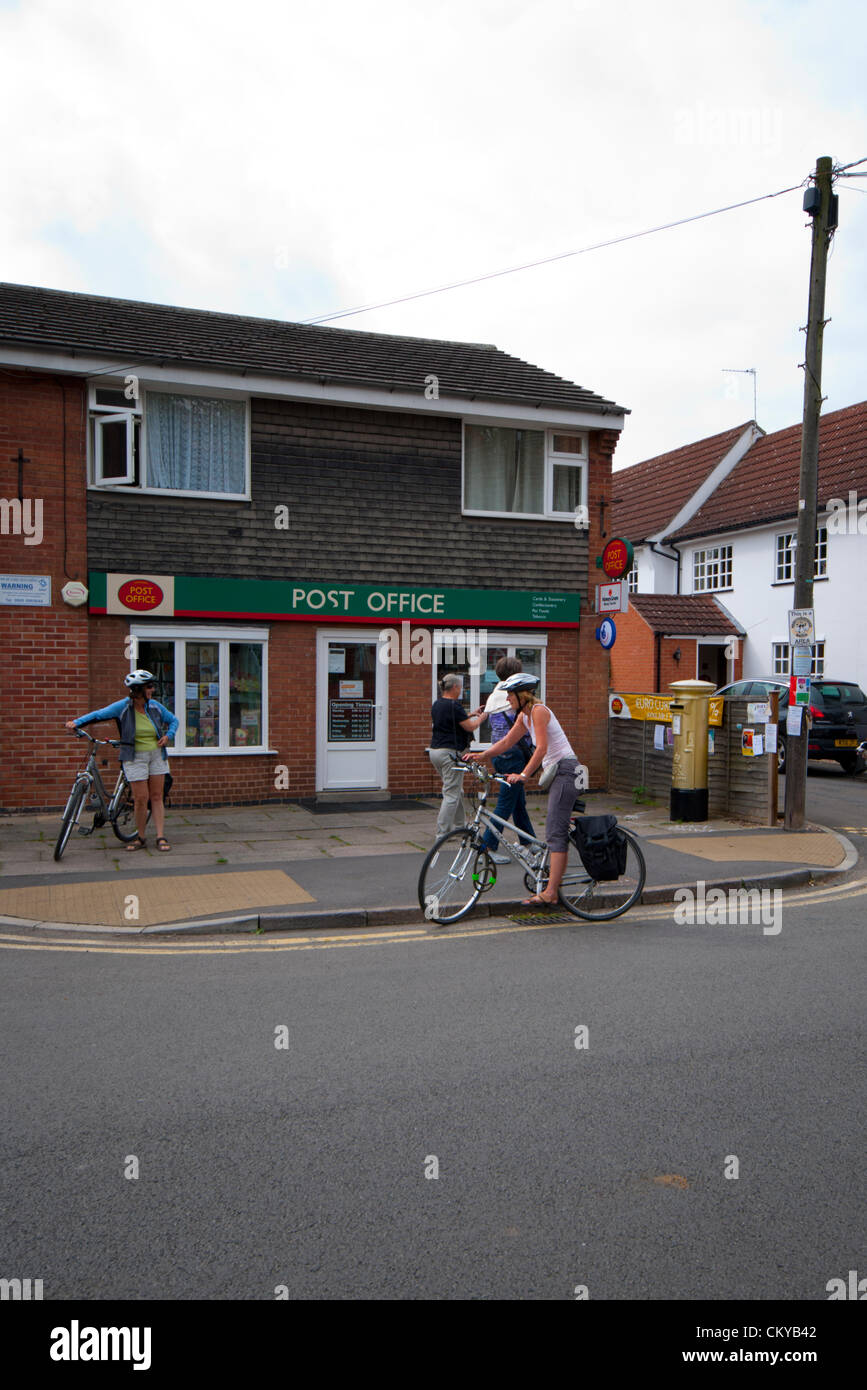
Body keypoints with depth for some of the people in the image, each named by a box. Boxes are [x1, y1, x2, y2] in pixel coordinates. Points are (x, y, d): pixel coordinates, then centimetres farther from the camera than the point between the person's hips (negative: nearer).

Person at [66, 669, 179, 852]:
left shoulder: (155, 706, 1)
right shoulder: (123, 707, -9)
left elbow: (173, 720, 15)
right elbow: (98, 714, -7)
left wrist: (168, 736, -2)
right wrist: (77, 722, -20)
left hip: (156, 755, 3)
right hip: (135, 758, -3)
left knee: (156, 797, 3)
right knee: (141, 798, -5)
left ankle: (161, 838, 5)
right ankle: (140, 838, 11)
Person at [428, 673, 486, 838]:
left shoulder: (436, 704, 12)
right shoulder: (454, 705, -16)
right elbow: (470, 727, -12)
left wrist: (471, 714, 23)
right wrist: (480, 718, 6)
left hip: (435, 750, 10)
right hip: (450, 752, -10)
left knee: (457, 791, 20)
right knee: (451, 794, -5)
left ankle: (460, 825, 27)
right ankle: (442, 833, -4)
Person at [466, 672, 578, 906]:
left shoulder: (538, 711, -16)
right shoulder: (524, 715, 13)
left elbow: (541, 748, -24)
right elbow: (507, 742, 18)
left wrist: (523, 775, -28)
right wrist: (482, 755, 7)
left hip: (565, 770, -10)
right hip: (556, 772, 10)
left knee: (556, 832, -13)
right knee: (557, 831, 12)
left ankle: (550, 893, -16)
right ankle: (555, 882, 17)